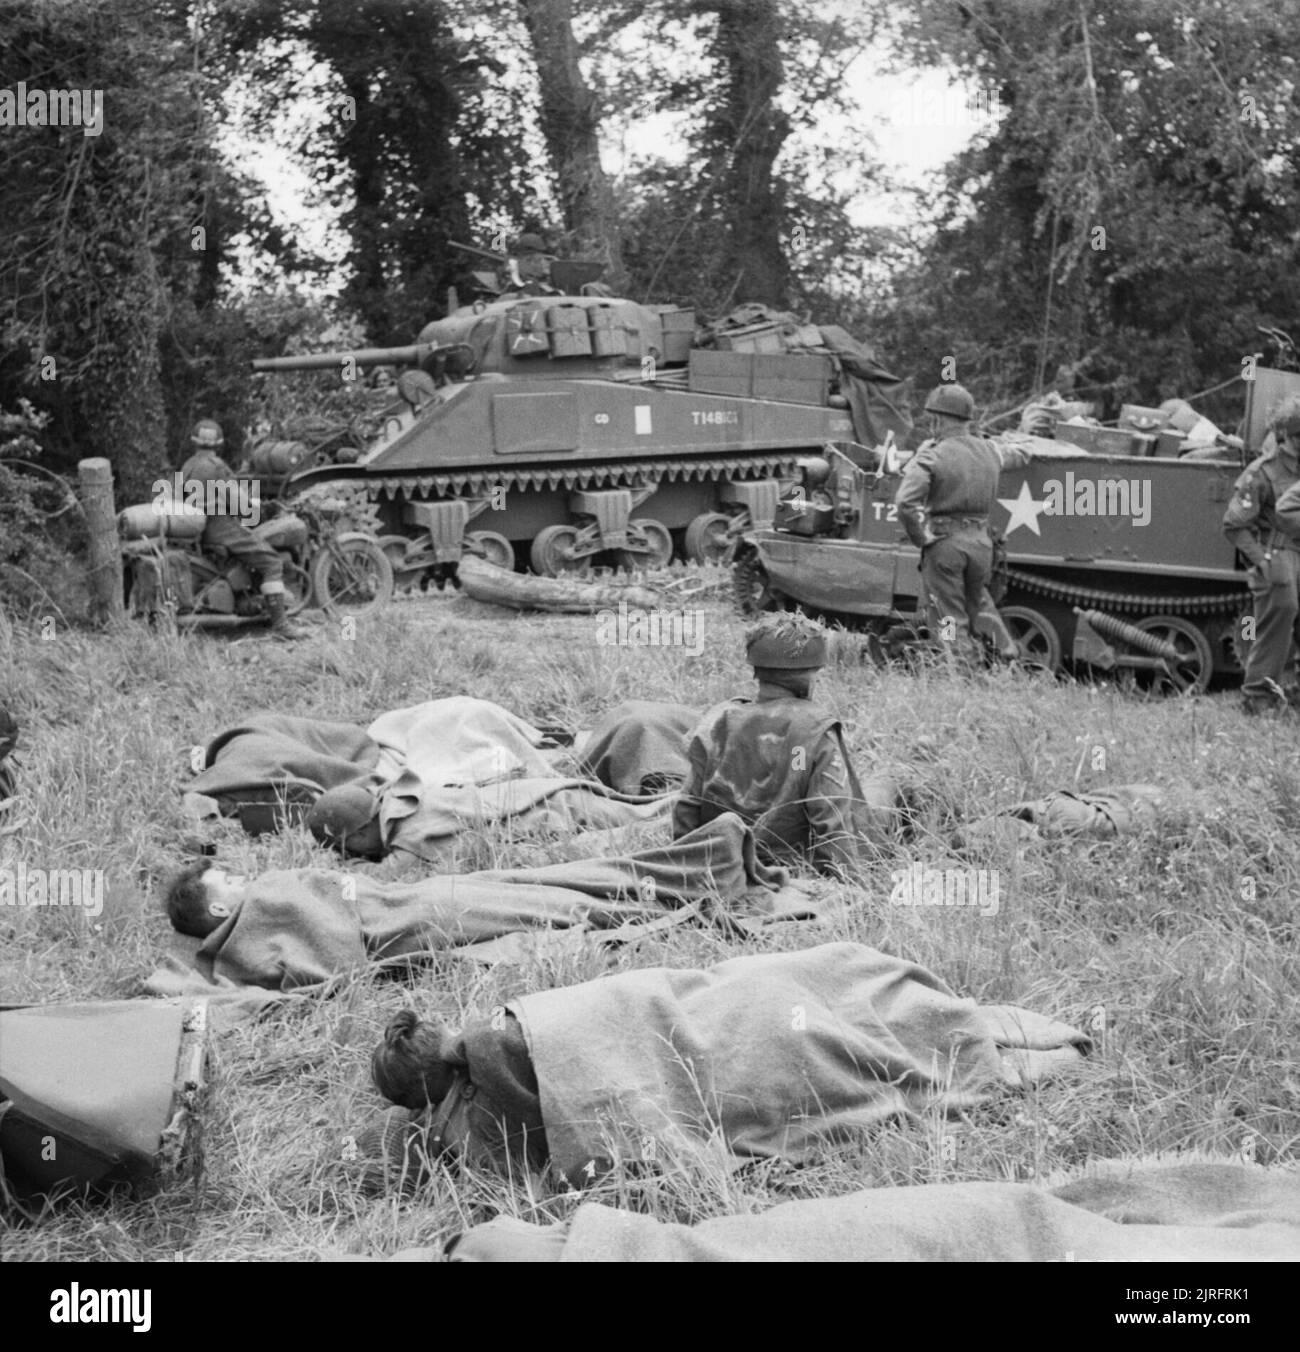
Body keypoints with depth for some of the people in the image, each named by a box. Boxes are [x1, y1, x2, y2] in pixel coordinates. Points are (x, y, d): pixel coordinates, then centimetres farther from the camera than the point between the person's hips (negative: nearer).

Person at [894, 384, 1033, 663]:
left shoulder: (931, 457, -10)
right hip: (981, 542, 5)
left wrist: (922, 536, -9)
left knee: (949, 617, 2)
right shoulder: (989, 451, 7)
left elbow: (906, 503, -21)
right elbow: (1020, 455, 30)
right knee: (979, 603, 25)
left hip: (944, 543, -5)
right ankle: (1007, 653, 18)